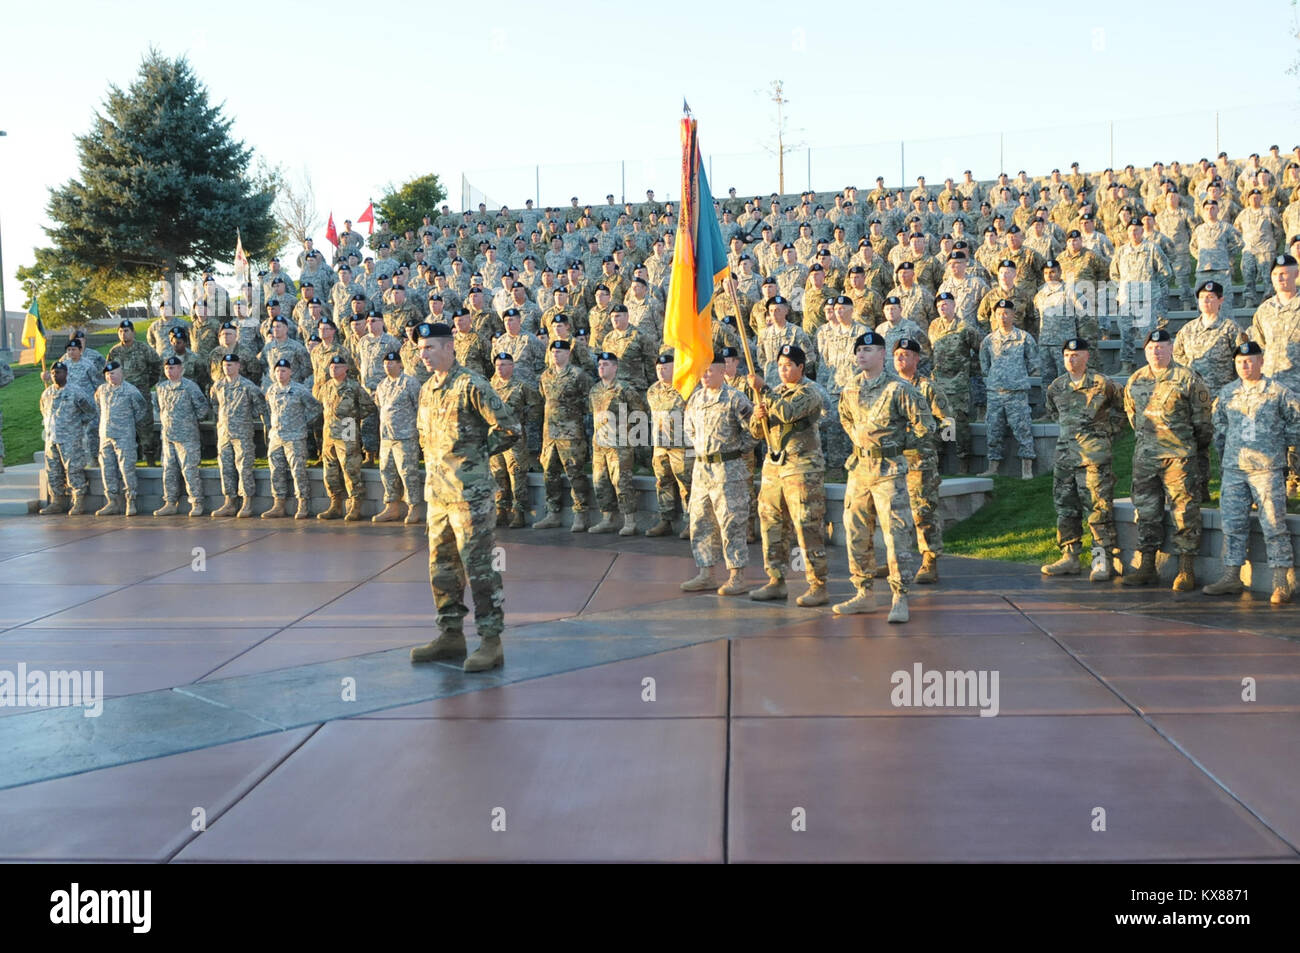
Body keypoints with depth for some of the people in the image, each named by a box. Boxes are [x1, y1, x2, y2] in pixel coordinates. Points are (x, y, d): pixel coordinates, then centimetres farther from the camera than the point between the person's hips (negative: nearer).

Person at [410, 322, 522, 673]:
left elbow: (510, 428, -12)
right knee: (442, 566, 13)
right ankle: (451, 636, 23)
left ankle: (491, 641, -1)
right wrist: (436, 460, 15)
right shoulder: (427, 390, 14)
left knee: (479, 566, -6)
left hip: (469, 493, -9)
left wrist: (479, 452, -5)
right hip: (437, 491, 9)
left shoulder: (471, 386, -11)